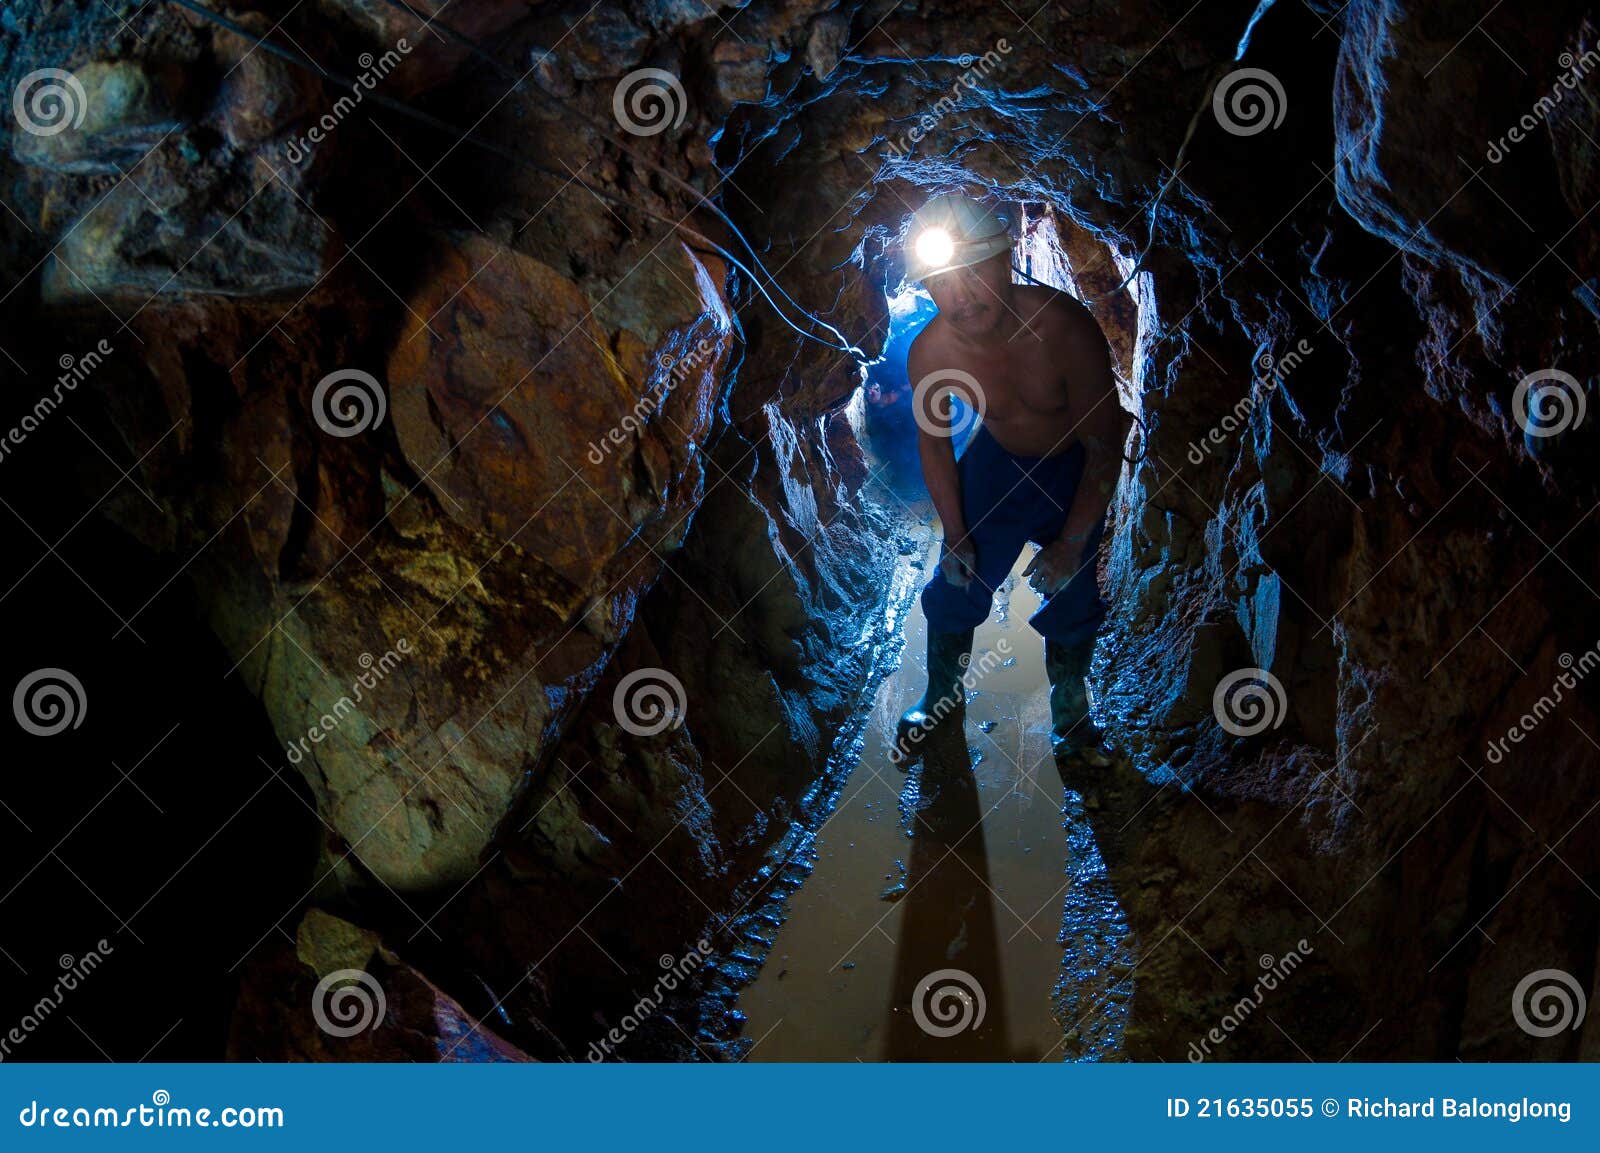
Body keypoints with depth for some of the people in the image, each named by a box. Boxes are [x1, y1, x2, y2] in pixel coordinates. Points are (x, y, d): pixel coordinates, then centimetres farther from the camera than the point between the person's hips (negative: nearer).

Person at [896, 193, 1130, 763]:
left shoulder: (1065, 327, -38)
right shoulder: (929, 353, -27)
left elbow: (1105, 447, -26)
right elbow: (935, 444, -4)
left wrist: (1070, 547, -20)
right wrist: (955, 536, -3)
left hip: (1076, 467, -2)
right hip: (996, 459, 3)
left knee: (1069, 593, 3)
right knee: (954, 583, 9)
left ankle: (1070, 707, 30)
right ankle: (943, 696, 35)